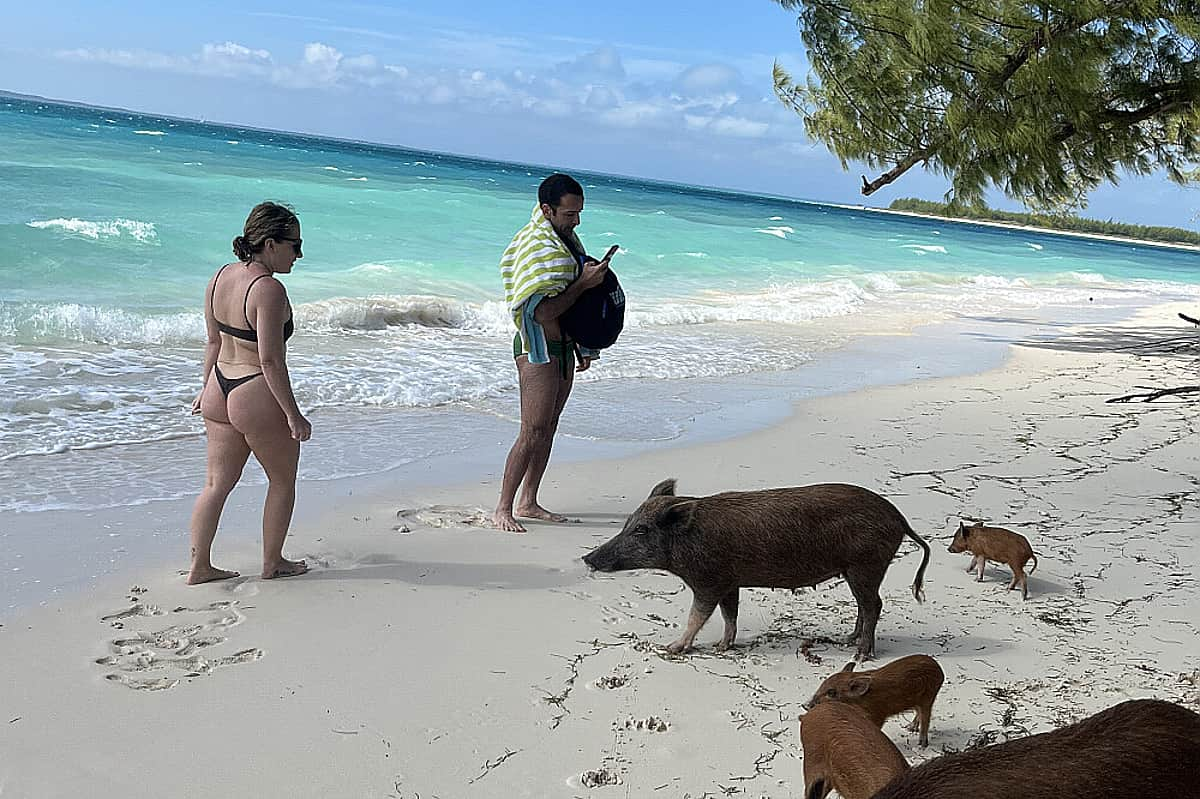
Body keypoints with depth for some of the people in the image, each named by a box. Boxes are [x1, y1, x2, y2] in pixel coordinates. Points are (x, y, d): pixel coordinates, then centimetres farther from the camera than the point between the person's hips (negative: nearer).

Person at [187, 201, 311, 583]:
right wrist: (293, 414, -17)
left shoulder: (221, 276, 5)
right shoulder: (269, 289, -21)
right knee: (283, 480, 14)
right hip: (258, 398, -8)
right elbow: (270, 360, -23)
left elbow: (214, 341, 13)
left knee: (217, 483, 16)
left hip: (219, 392, 8)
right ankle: (272, 563, 26)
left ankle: (199, 566, 21)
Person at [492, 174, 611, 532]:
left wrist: (584, 348, 22)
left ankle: (528, 502, 20)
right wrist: (583, 283, -23)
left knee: (549, 427, 12)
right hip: (537, 349, -9)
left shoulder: (564, 237, 11)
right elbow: (542, 312, -27)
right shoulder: (537, 251, -20)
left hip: (564, 347, 9)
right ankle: (502, 509, -3)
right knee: (533, 432, -10)